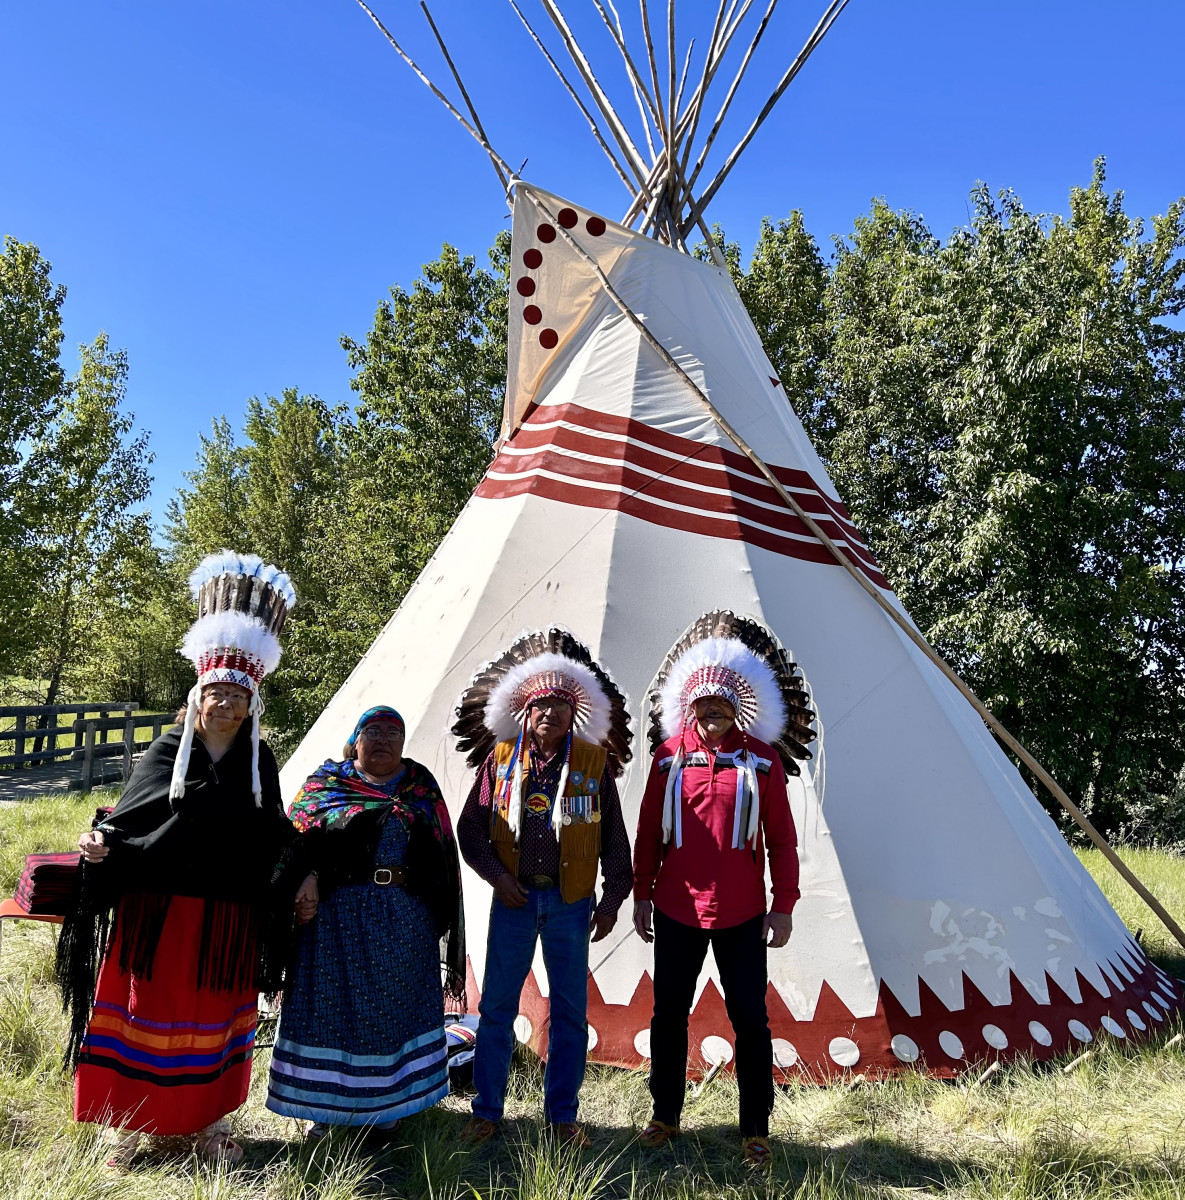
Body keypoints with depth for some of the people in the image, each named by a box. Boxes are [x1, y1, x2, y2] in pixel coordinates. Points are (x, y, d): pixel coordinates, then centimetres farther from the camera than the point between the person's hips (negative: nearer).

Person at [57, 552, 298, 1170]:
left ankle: (208, 1120, 31)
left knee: (214, 1019, 13)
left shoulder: (258, 762, 2)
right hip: (155, 907, -1)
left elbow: (271, 837, 8)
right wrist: (103, 843, -23)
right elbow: (128, 817, -3)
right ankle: (132, 1120, 28)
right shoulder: (167, 752, -2)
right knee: (146, 1012, 8)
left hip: (225, 917, 1)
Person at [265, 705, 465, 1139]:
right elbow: (296, 839, -3)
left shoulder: (421, 786, 10)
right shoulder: (327, 781, 5)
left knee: (395, 1005, 9)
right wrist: (305, 880, -21)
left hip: (404, 920, 2)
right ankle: (325, 1107, 23)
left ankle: (387, 1106, 25)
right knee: (333, 1003, 6)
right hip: (337, 915, -2)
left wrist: (440, 915, 4)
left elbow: (443, 853, 9)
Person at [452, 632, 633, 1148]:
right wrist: (496, 875, -7)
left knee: (570, 1011, 10)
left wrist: (613, 895, 2)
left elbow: (613, 836, 6)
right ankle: (487, 1112, 26)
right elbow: (471, 827, 5)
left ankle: (563, 1115, 27)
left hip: (571, 901, 0)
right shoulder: (501, 758, 2)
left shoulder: (594, 762, 1)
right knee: (497, 1007, 8)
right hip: (513, 898, 0)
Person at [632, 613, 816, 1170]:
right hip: (676, 913, 2)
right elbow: (648, 832, 4)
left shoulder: (762, 759, -4)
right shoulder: (670, 755, -1)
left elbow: (781, 841, -1)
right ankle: (666, 1115, 33)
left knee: (750, 1020, 6)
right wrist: (641, 895, 4)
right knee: (669, 1015, 13)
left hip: (742, 916, -1)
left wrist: (784, 906, -3)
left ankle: (755, 1131, 24)